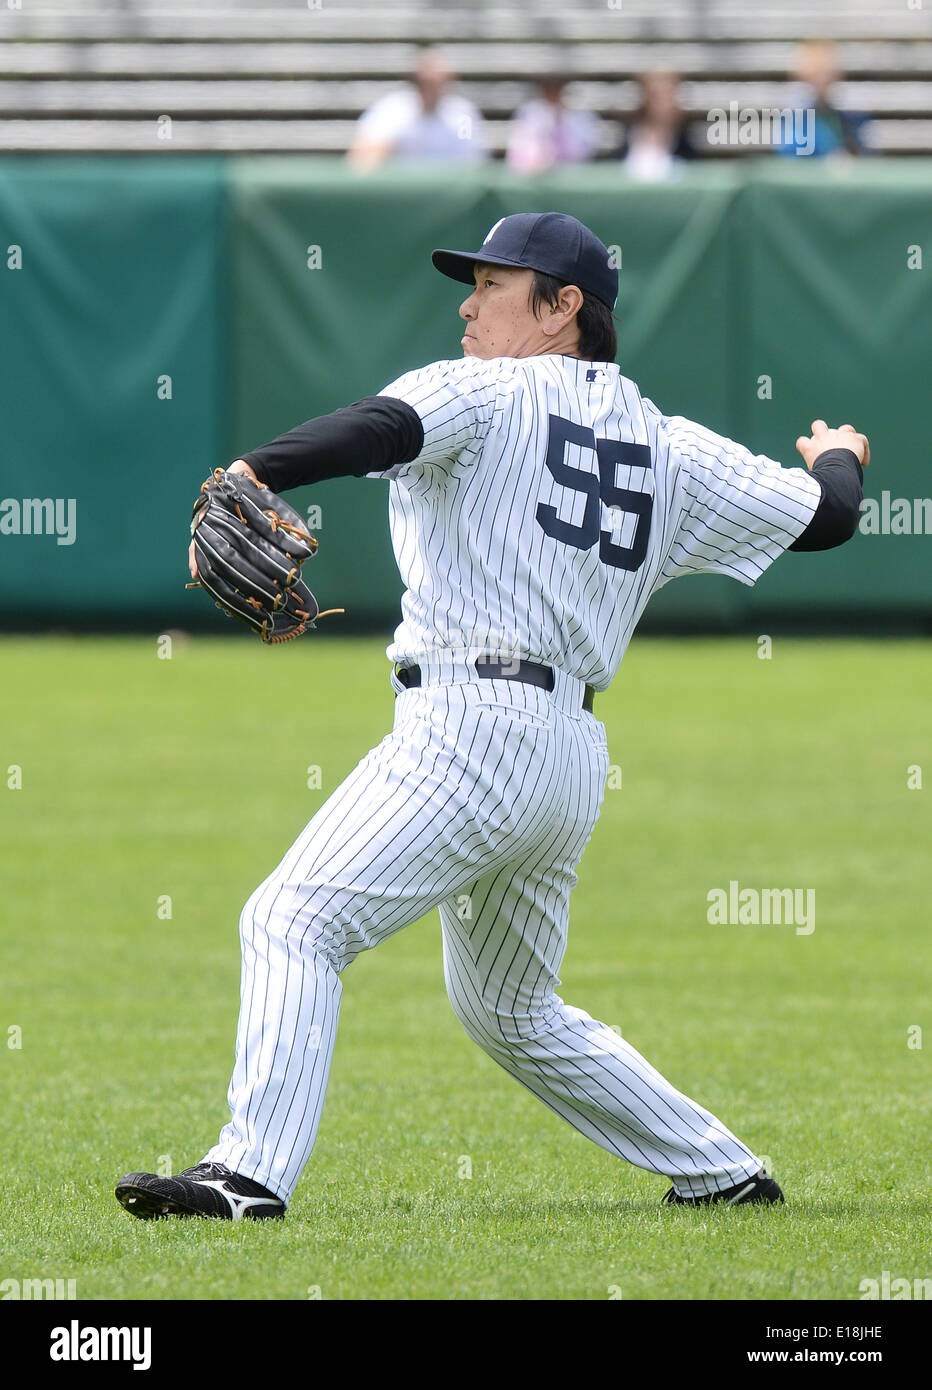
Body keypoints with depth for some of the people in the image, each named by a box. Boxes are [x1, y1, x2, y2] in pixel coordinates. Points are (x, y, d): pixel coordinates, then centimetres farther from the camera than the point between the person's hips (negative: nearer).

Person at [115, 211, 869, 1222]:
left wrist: (246, 476, -35)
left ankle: (251, 1172, -30)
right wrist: (839, 458, 46)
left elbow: (383, 429, -20)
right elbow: (824, 518, 22)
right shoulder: (669, 447, 19)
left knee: (294, 920, -15)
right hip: (576, 753, 8)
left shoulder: (488, 393, 0)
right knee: (512, 1013, 24)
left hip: (473, 726, -8)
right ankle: (723, 1174, 27)